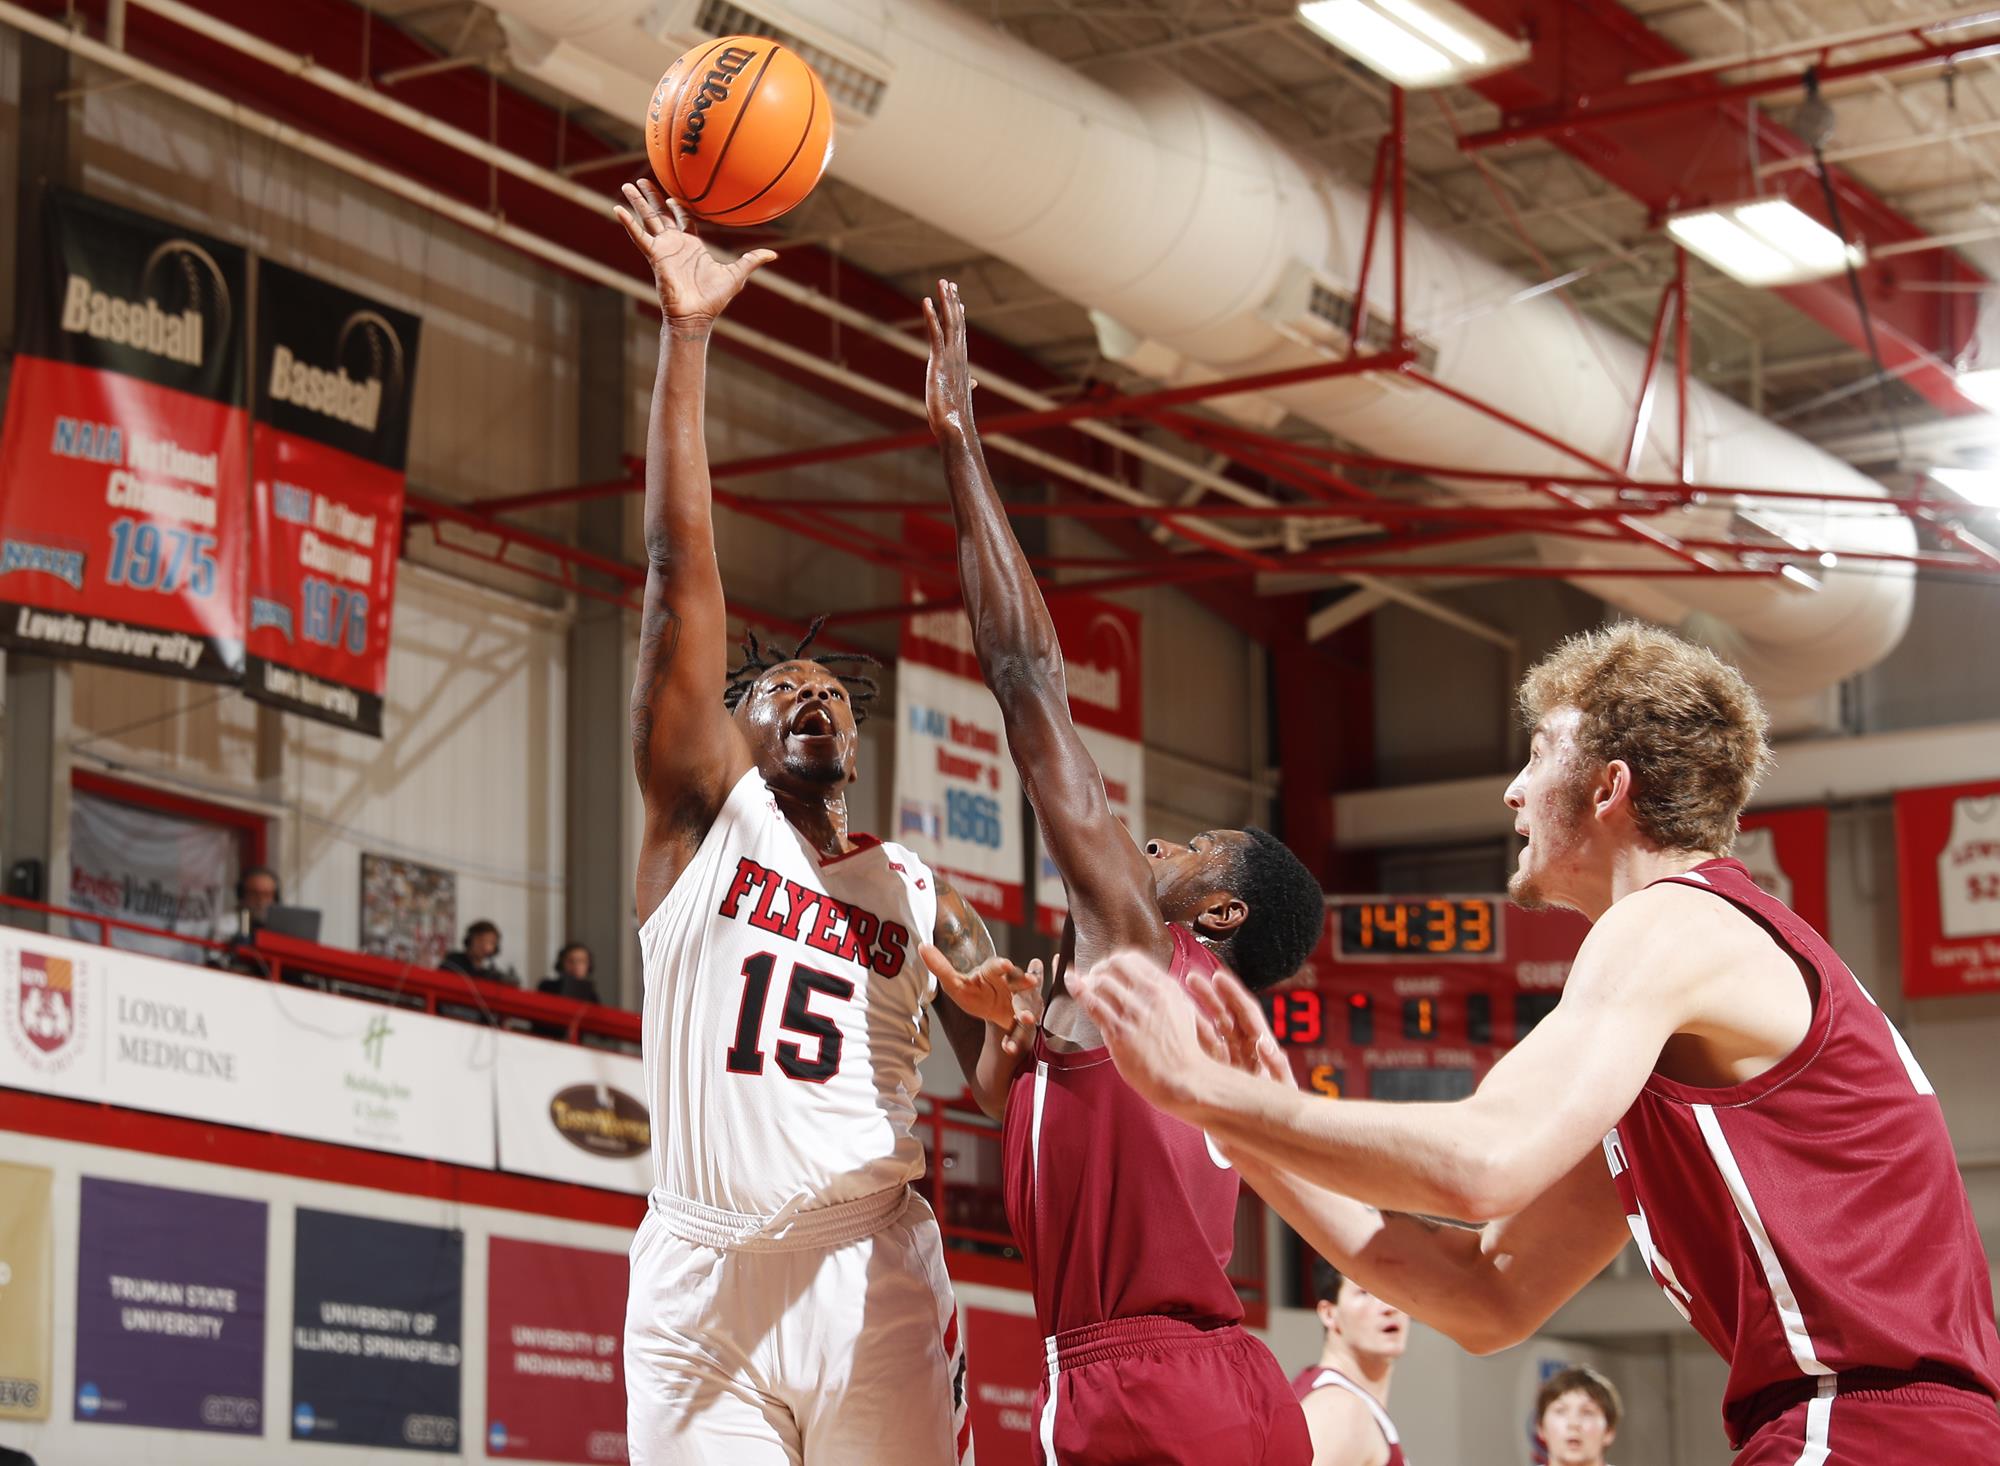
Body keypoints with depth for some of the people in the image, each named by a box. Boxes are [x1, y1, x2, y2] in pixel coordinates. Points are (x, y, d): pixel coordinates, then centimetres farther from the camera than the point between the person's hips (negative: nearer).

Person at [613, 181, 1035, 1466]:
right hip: (705, 1278, -1)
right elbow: (681, 578, 1)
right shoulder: (707, 812, 11)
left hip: (875, 1279, 1)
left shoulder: (925, 897, 17)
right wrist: (687, 338, -6)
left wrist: (1015, 1033, -12)